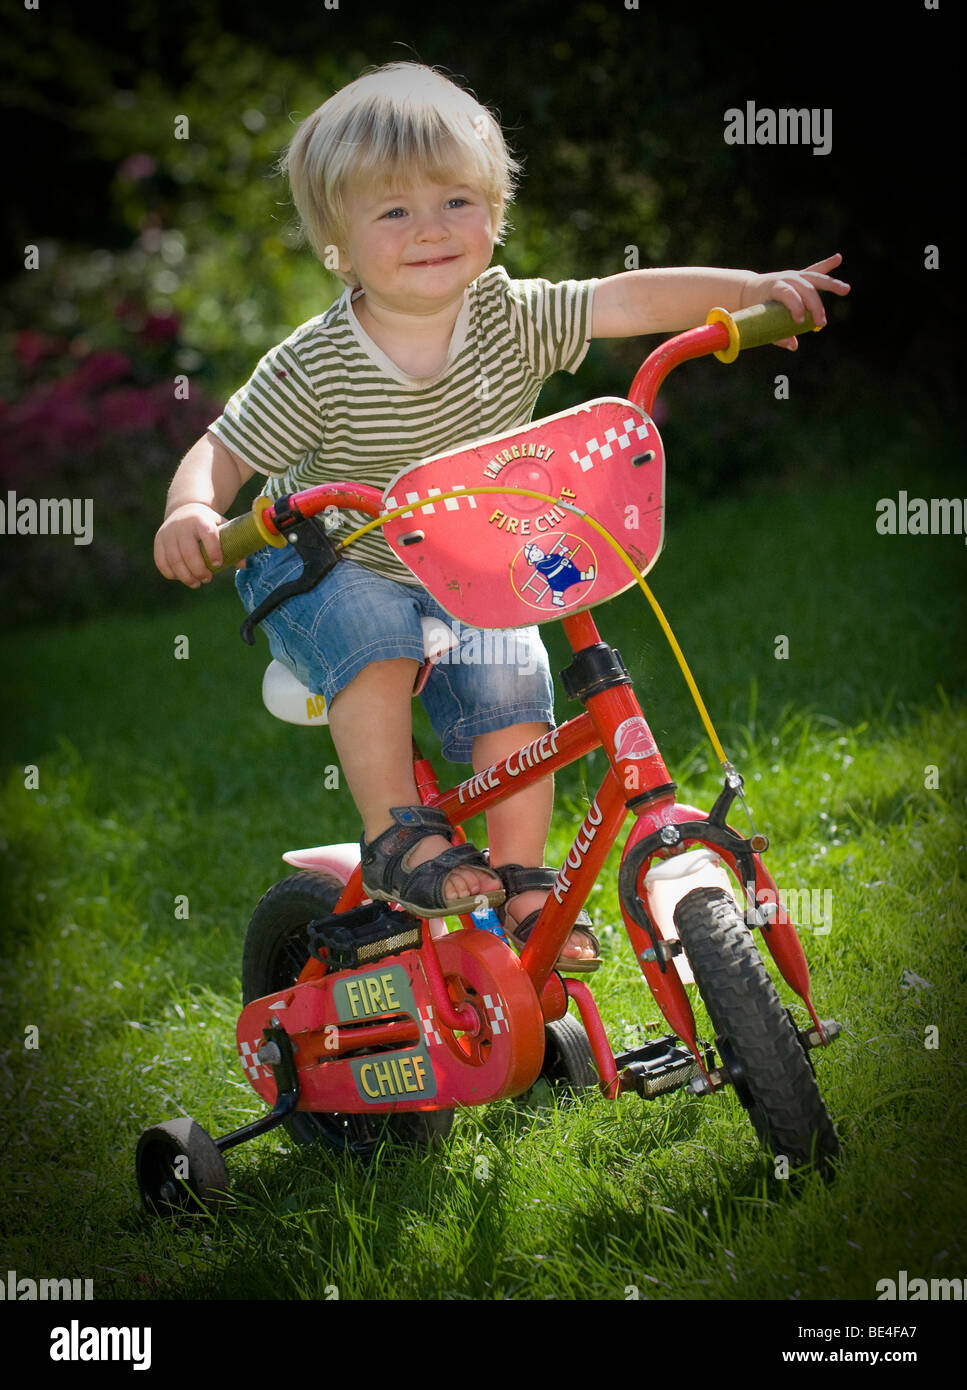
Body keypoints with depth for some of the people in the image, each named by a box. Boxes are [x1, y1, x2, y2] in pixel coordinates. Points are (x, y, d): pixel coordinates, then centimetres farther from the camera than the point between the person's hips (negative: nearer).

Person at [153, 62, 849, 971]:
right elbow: (222, 451, -16)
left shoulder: (512, 319, -12)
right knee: (376, 648, -33)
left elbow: (630, 299, -17)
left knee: (512, 688, -17)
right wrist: (193, 513, -38)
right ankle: (396, 838, -23)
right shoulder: (312, 368, -20)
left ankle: (519, 881, -3)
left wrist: (752, 288, -28)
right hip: (324, 567, -3)